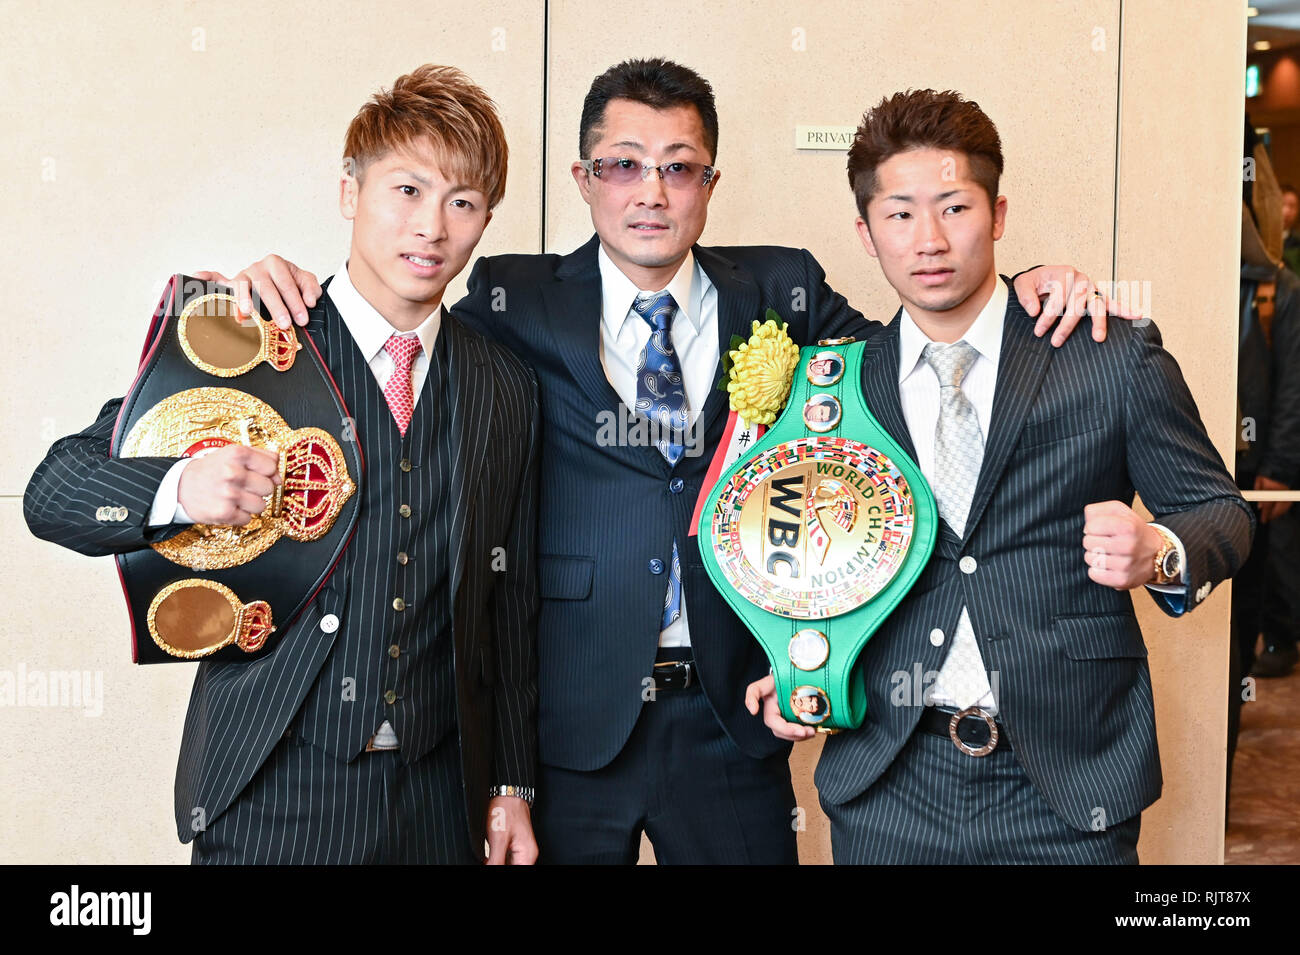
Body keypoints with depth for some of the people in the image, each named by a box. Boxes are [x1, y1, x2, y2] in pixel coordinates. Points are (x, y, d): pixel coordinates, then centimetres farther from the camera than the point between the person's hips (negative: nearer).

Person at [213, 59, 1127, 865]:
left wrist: (1026, 293, -3)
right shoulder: (517, 304, 1)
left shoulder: (780, 293, 5)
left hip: (732, 716, 2)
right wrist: (291, 290, -10)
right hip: (568, 717, -1)